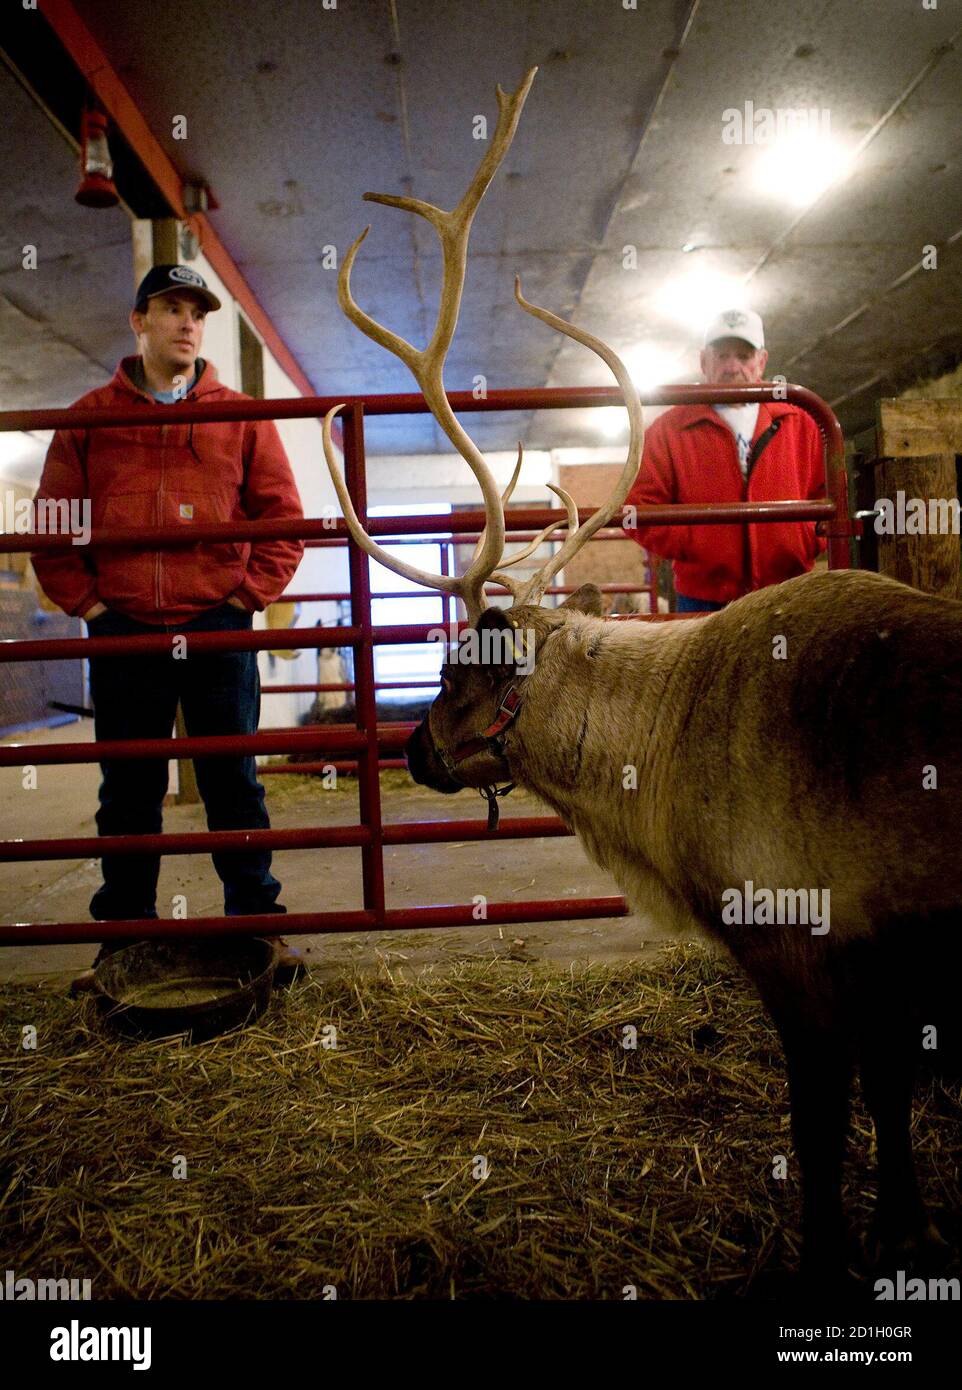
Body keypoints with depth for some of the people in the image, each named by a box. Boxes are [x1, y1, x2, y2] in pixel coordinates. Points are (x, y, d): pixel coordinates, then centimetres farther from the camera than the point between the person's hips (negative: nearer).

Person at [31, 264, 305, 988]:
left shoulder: (241, 417, 8)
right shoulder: (89, 417, 10)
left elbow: (283, 515, 5)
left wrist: (250, 596, -3)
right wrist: (85, 601, -1)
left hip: (218, 630, -1)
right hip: (122, 632, 2)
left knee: (234, 786, 5)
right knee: (129, 793, 10)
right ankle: (124, 939, 23)